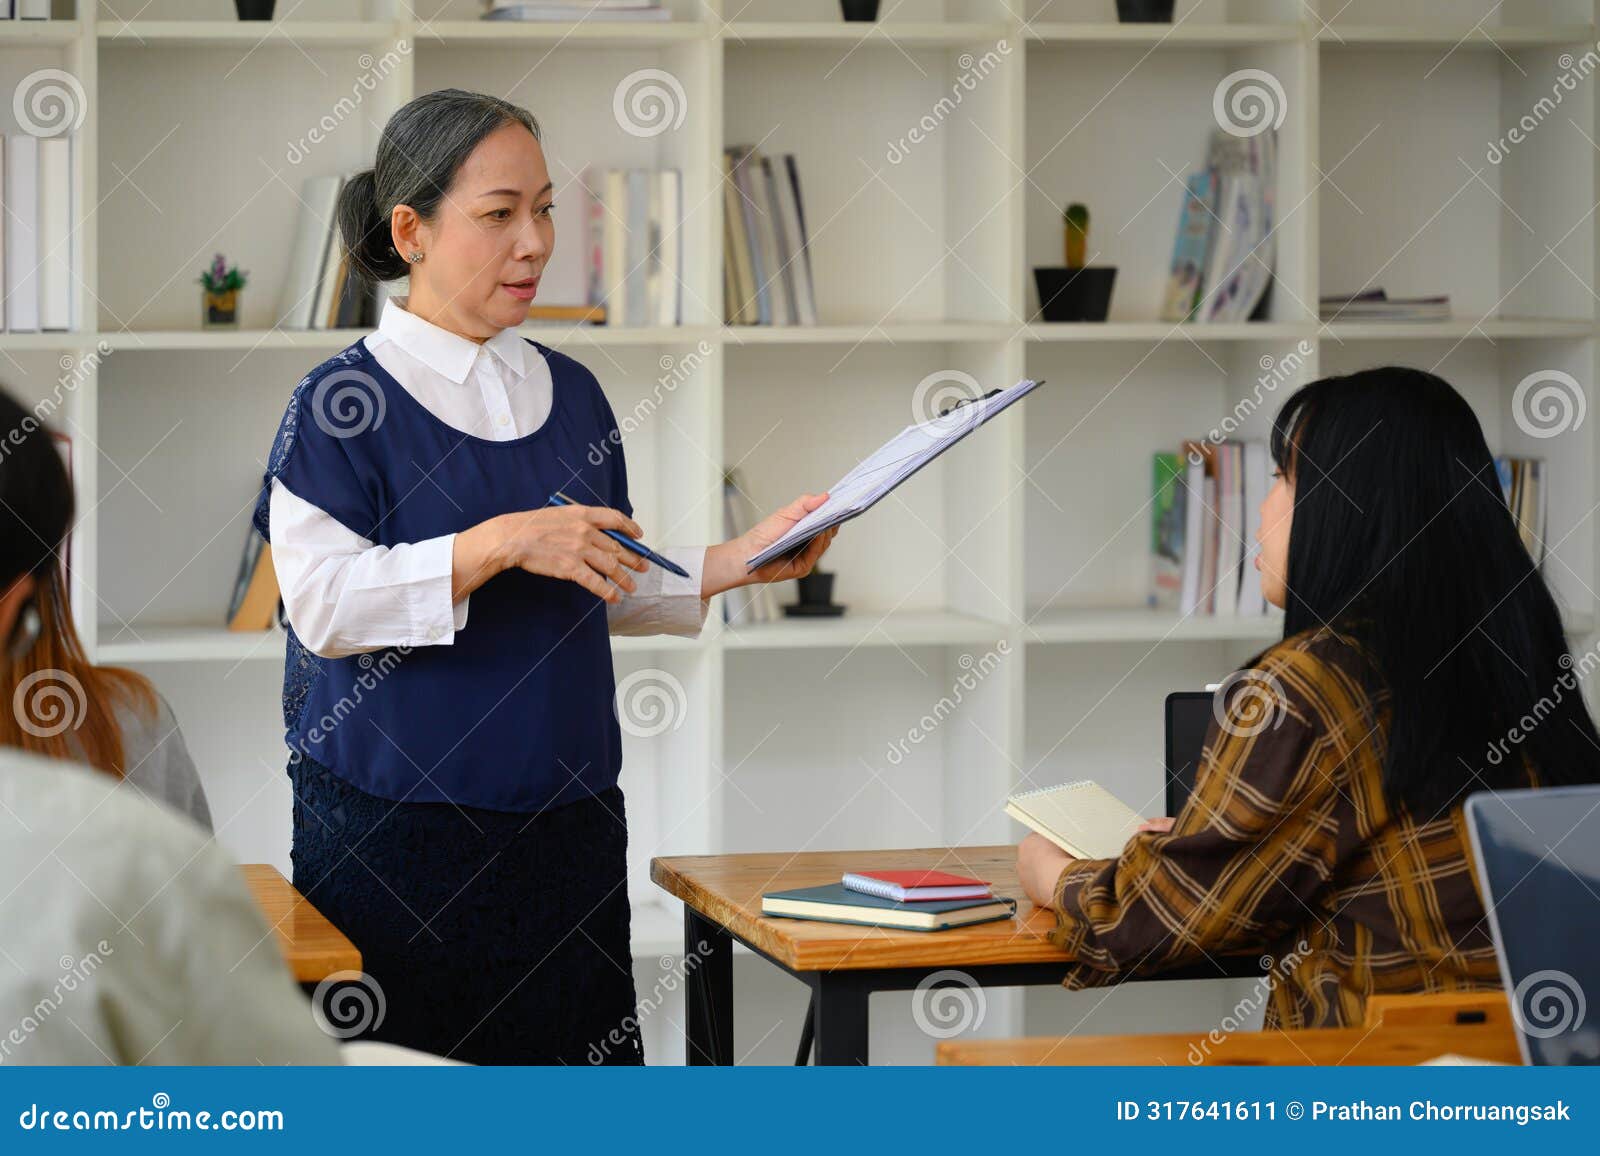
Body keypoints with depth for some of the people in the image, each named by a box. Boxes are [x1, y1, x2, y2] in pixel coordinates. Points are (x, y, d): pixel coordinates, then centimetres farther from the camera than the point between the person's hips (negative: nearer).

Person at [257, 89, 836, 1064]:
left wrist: (742, 562, 5)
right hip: (398, 830, -5)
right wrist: (500, 544, -22)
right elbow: (322, 603, -15)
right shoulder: (343, 403, -5)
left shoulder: (571, 393, 13)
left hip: (567, 820, 5)